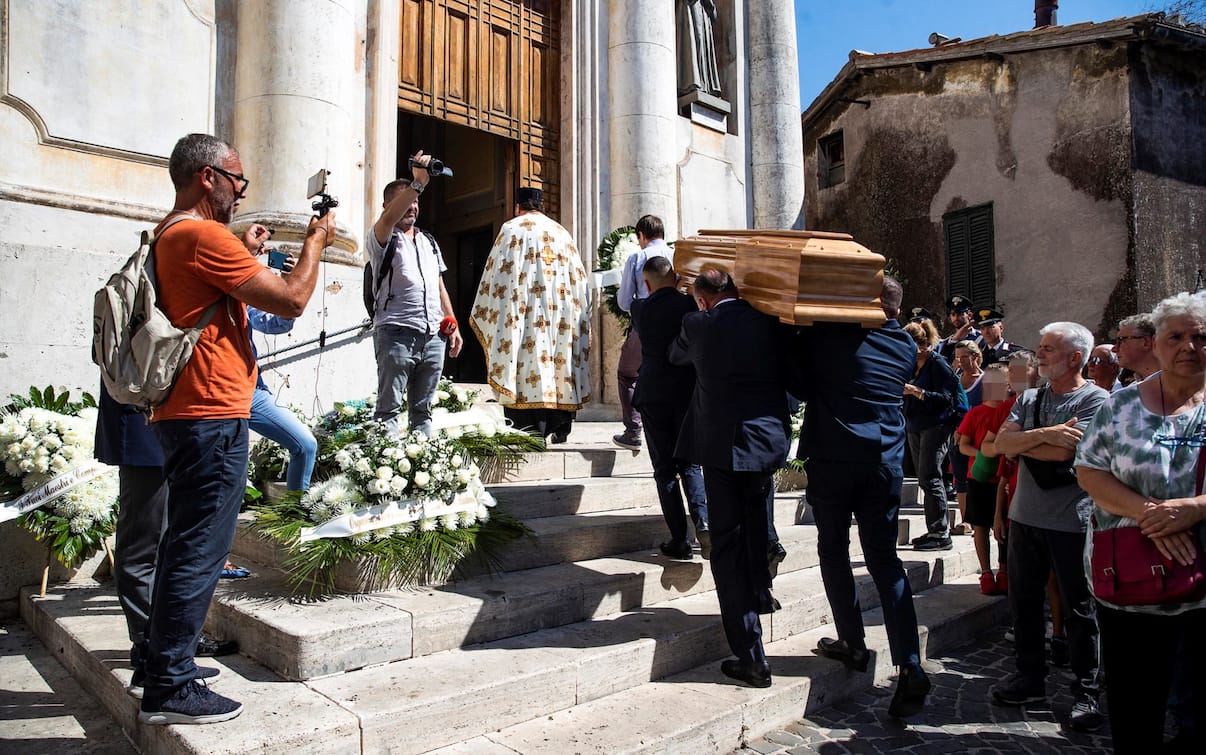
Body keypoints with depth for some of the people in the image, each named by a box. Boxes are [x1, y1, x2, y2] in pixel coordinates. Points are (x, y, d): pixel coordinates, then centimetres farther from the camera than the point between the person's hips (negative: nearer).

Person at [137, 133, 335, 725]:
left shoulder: (169, 236, 17)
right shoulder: (204, 235, -15)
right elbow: (292, 300, -17)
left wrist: (243, 253, 25)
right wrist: (315, 241, -3)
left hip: (183, 415, 11)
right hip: (212, 417, -11)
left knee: (185, 548, 18)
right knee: (198, 553, -4)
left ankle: (164, 667, 29)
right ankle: (169, 689, 5)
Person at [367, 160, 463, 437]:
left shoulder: (429, 241, 23)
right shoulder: (382, 239, 4)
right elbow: (388, 219, -20)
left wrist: (453, 326, 16)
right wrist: (417, 183, -26)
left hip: (434, 335, 6)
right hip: (396, 333, -6)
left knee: (422, 408, 8)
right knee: (389, 407, -6)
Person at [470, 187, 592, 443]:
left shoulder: (513, 228, 5)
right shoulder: (561, 232, 18)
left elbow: (499, 271, -3)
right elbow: (579, 277, 16)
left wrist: (487, 313, 2)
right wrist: (579, 316, 20)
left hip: (527, 313, -4)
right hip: (562, 313, 5)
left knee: (529, 359, -7)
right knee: (559, 357, 7)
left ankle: (531, 430, -13)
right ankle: (560, 428, 9)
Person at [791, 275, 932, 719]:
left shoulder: (825, 333, -6)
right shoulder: (905, 346, 8)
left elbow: (797, 383, 1)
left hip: (831, 457, -3)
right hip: (886, 461, 4)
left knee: (834, 550, 13)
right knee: (884, 558, 7)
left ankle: (853, 644, 22)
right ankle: (910, 667, 0)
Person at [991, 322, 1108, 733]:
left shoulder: (1094, 399, -9)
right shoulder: (1029, 399, 9)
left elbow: (1062, 451, -21)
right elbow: (1002, 444, -3)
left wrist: (1020, 442, -7)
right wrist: (1043, 434, -18)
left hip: (1071, 521, -6)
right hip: (1025, 515, 6)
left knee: (1078, 609, 6)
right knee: (1024, 601, 13)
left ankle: (1086, 692, 20)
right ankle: (1030, 678, 28)